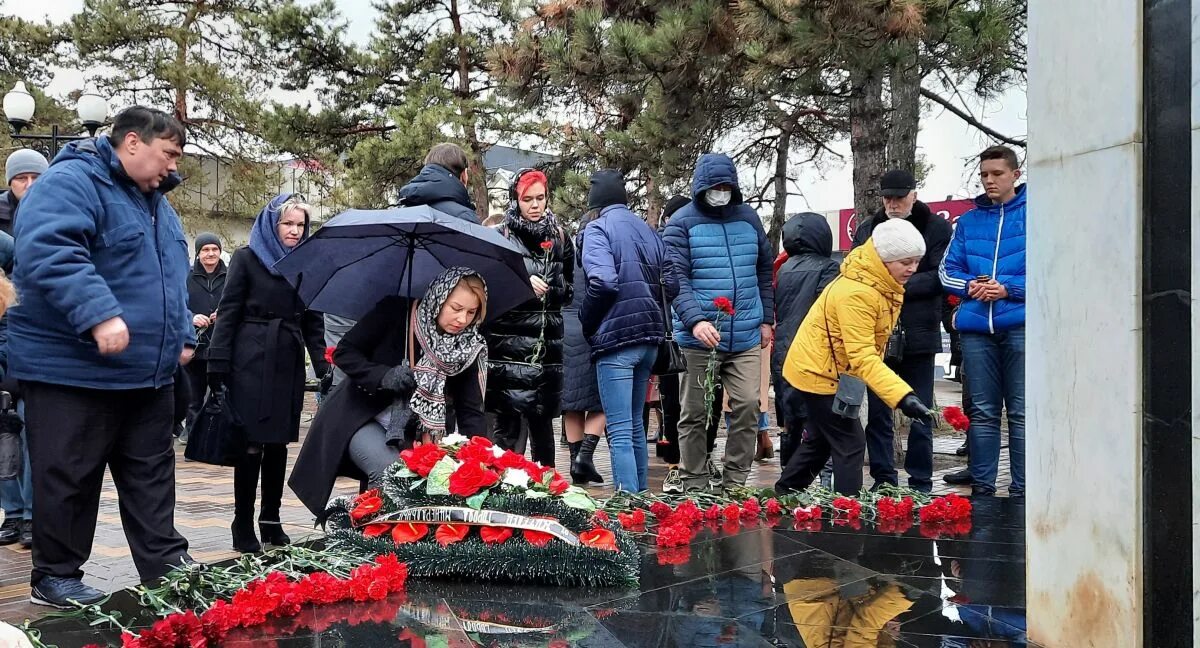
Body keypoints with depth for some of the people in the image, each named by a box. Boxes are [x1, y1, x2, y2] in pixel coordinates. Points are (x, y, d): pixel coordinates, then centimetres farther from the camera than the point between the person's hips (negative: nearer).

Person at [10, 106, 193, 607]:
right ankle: (55, 577, 15)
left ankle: (165, 564, 21)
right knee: (68, 479, 2)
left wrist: (182, 334, 19)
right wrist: (99, 314, -37)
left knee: (151, 475, 13)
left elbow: (170, 278, 28)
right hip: (72, 370, -9)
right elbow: (48, 252, -29)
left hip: (149, 373, 9)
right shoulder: (69, 184, -13)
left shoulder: (155, 201, 18)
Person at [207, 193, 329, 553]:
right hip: (251, 362, -4)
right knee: (251, 443, -3)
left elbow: (312, 321, 13)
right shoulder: (247, 259, 0)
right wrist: (217, 368, -11)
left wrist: (323, 368, 5)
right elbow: (228, 313, -4)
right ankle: (243, 526, 5)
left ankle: (271, 520, 18)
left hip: (288, 364, 4)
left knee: (278, 442, 8)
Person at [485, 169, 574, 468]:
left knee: (542, 415, 8)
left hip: (548, 341, 4)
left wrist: (551, 290, 1)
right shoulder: (501, 237, 2)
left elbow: (569, 288, 21)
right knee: (510, 413, -9)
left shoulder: (559, 238, 13)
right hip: (509, 340, -3)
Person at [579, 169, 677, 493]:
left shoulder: (597, 229, -6)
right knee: (635, 424, 19)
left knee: (620, 431, -6)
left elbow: (603, 281, -20)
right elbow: (670, 284, 10)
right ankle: (641, 495, 25)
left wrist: (586, 320, -5)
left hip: (616, 336, -7)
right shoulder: (647, 229, 14)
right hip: (649, 335, 7)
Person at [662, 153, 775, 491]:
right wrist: (695, 320, -25)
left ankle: (735, 482, 12)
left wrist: (766, 319, 15)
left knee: (748, 406, -1)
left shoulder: (748, 218, 11)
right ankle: (694, 485, 15)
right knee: (694, 413, 5)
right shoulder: (682, 222, -3)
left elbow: (764, 271, 19)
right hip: (698, 338, -3)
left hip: (746, 337, 3)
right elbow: (676, 279, -12)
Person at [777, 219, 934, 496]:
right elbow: (862, 356, -35)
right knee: (850, 444, -8)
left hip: (824, 371, 10)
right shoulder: (856, 293, -30)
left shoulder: (882, 285, 0)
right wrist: (903, 396, -42)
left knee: (820, 439, 20)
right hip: (818, 373, -10)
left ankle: (784, 494, 34)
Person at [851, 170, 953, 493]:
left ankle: (920, 483, 12)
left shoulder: (937, 228, 0)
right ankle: (883, 479, 16)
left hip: (918, 334, -3)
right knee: (877, 412, 7)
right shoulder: (867, 229, 13)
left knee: (920, 415, 4)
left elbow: (939, 277, -8)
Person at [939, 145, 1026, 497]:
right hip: (976, 327, 4)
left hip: (1021, 326, -4)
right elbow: (948, 271, 15)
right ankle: (982, 487, 16)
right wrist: (970, 286, -5)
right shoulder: (968, 221, 15)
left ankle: (1022, 490, 6)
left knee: (1022, 412, 0)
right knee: (982, 412, 9)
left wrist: (1009, 288, -13)